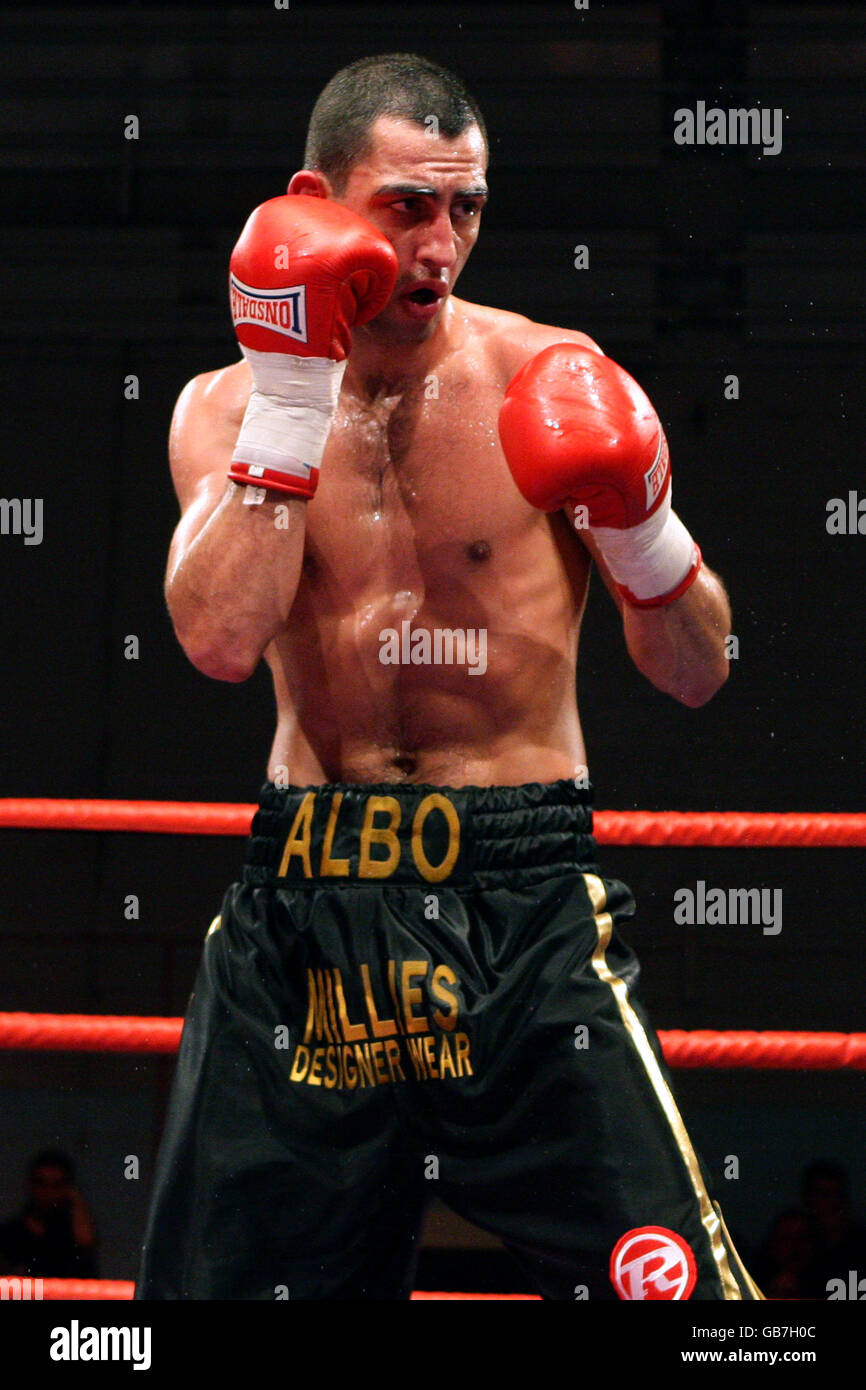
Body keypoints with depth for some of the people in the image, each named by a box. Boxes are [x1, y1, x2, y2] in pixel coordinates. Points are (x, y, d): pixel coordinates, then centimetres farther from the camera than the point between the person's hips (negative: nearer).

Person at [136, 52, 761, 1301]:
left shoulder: (545, 385, 0)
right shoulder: (226, 409, 6)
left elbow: (696, 674, 3)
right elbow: (223, 639, -14)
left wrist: (640, 528, -16)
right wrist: (291, 394, -13)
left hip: (523, 891, -2)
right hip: (308, 900, 2)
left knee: (662, 1277, -12)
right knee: (218, 1274, 6)